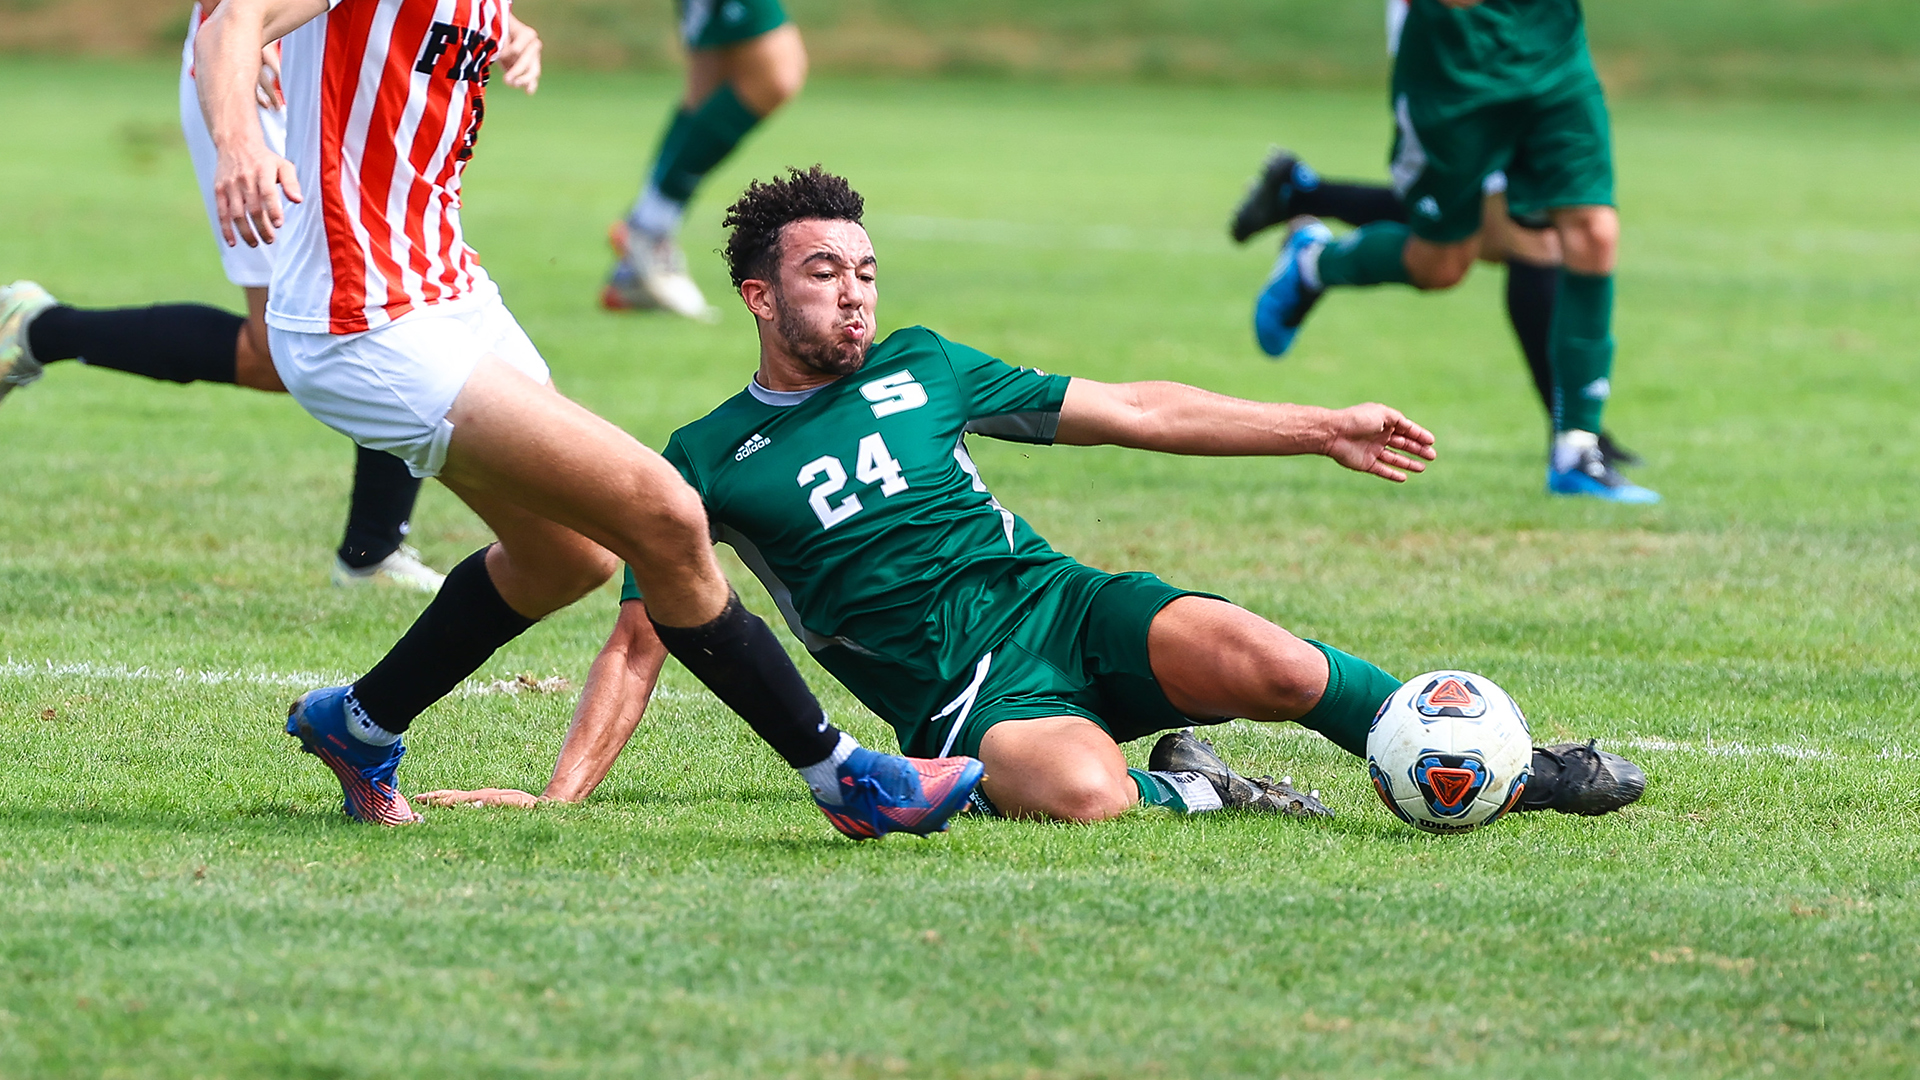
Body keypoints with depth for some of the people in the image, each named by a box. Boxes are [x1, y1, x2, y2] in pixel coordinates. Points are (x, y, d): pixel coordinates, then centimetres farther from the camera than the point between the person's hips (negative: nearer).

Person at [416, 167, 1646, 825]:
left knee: (1259, 660, -26)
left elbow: (1135, 411, 17)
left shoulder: (919, 369, 15)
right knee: (1081, 792, -39)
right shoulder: (709, 459, 7)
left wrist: (1325, 430, 14)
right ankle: (1188, 786, -9)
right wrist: (562, 792, -6)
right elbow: (639, 643, 8)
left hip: (1061, 602, 4)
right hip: (963, 694, -3)